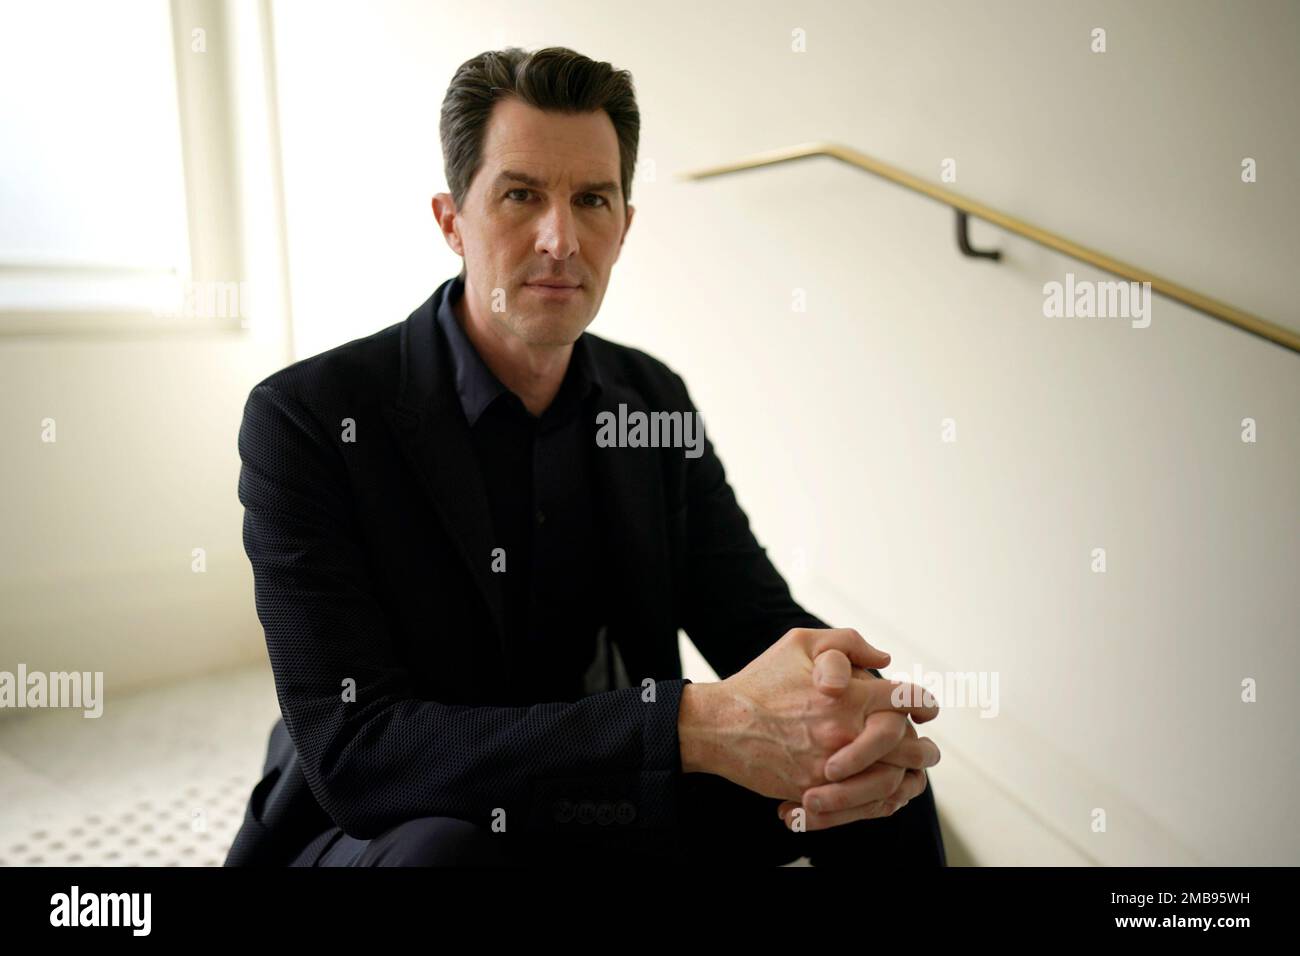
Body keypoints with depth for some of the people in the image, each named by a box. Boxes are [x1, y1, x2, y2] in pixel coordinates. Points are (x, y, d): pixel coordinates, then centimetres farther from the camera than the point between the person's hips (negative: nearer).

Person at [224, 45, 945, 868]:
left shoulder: (655, 400, -3)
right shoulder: (306, 420, -20)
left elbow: (760, 623, -4)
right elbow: (354, 754, -28)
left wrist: (863, 716, -29)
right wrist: (695, 725, -38)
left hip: (605, 807, 4)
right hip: (379, 834, -3)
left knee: (882, 769, -11)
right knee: (439, 852, -37)